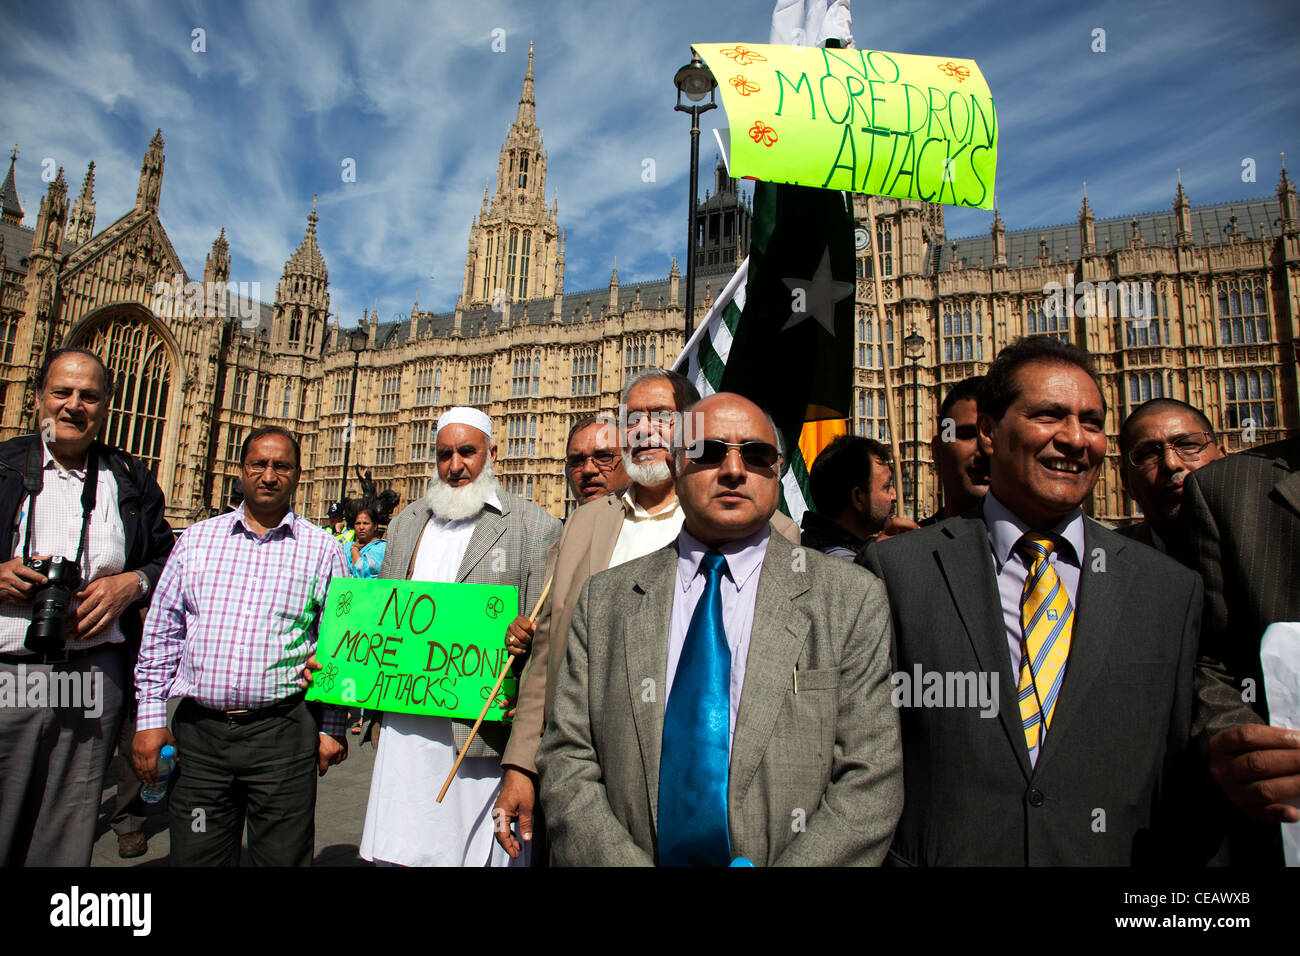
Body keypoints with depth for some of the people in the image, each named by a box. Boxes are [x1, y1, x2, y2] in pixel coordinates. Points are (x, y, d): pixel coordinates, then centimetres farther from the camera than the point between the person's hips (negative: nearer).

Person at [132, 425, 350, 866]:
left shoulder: (322, 549, 2)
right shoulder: (196, 540, 9)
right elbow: (161, 634, 11)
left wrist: (332, 727, 1)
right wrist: (150, 718, 6)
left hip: (283, 733, -2)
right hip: (198, 731, 2)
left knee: (283, 857, 6)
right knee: (194, 858, 10)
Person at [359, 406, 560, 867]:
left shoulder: (534, 526, -3)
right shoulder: (406, 522, 15)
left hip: (481, 731, -4)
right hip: (403, 723, 5)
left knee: (479, 853, 4)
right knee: (399, 852, 11)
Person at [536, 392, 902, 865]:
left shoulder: (854, 600, -3)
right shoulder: (604, 600, 2)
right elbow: (566, 763, -1)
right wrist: (621, 859, -14)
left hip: (792, 857, 0)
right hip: (633, 855, 1)